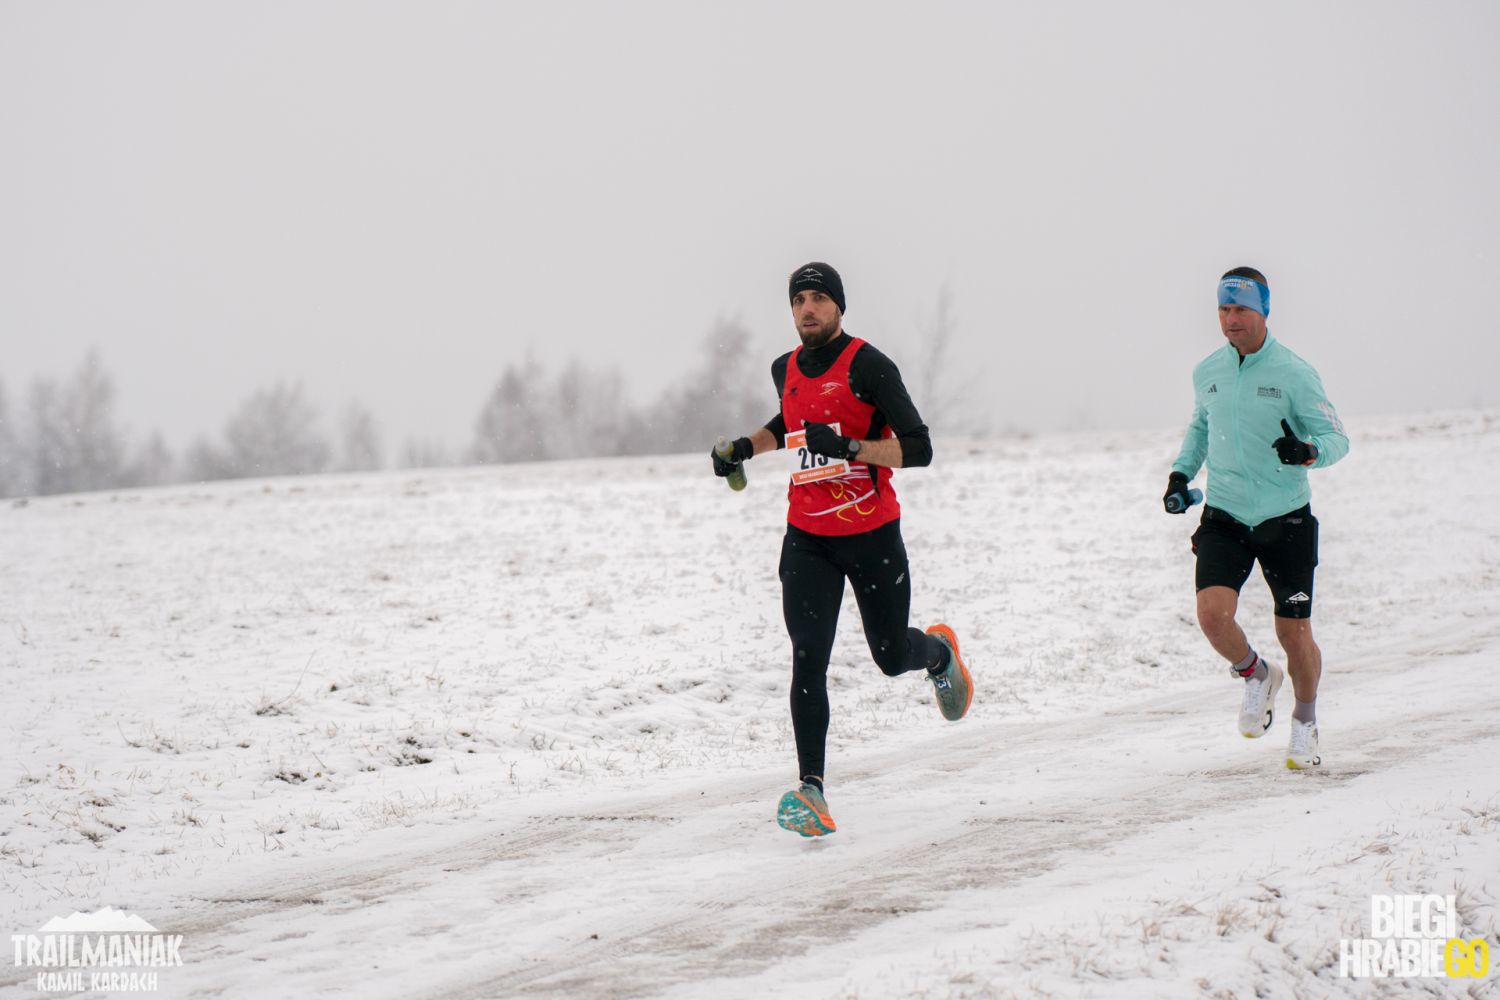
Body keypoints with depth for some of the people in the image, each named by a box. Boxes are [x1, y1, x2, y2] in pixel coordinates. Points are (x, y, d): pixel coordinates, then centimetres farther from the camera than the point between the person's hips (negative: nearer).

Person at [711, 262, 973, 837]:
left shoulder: (867, 366, -12)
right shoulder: (786, 370, 7)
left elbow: (917, 449, -18)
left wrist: (849, 447, -29)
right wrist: (747, 447, 14)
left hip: (872, 536, -4)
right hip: (807, 540, 4)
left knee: (892, 658, 10)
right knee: (808, 661, -12)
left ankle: (939, 653, 48)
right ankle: (811, 791, -16)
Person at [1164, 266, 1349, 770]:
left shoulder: (1295, 374, -10)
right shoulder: (1207, 372, 3)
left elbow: (1337, 438, -8)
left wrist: (1307, 453, -30)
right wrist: (1181, 471, 9)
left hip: (1286, 521, -3)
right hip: (1224, 519, 3)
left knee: (1294, 632, 1)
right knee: (1212, 612, -17)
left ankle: (1305, 720, 28)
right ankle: (1256, 676, 14)